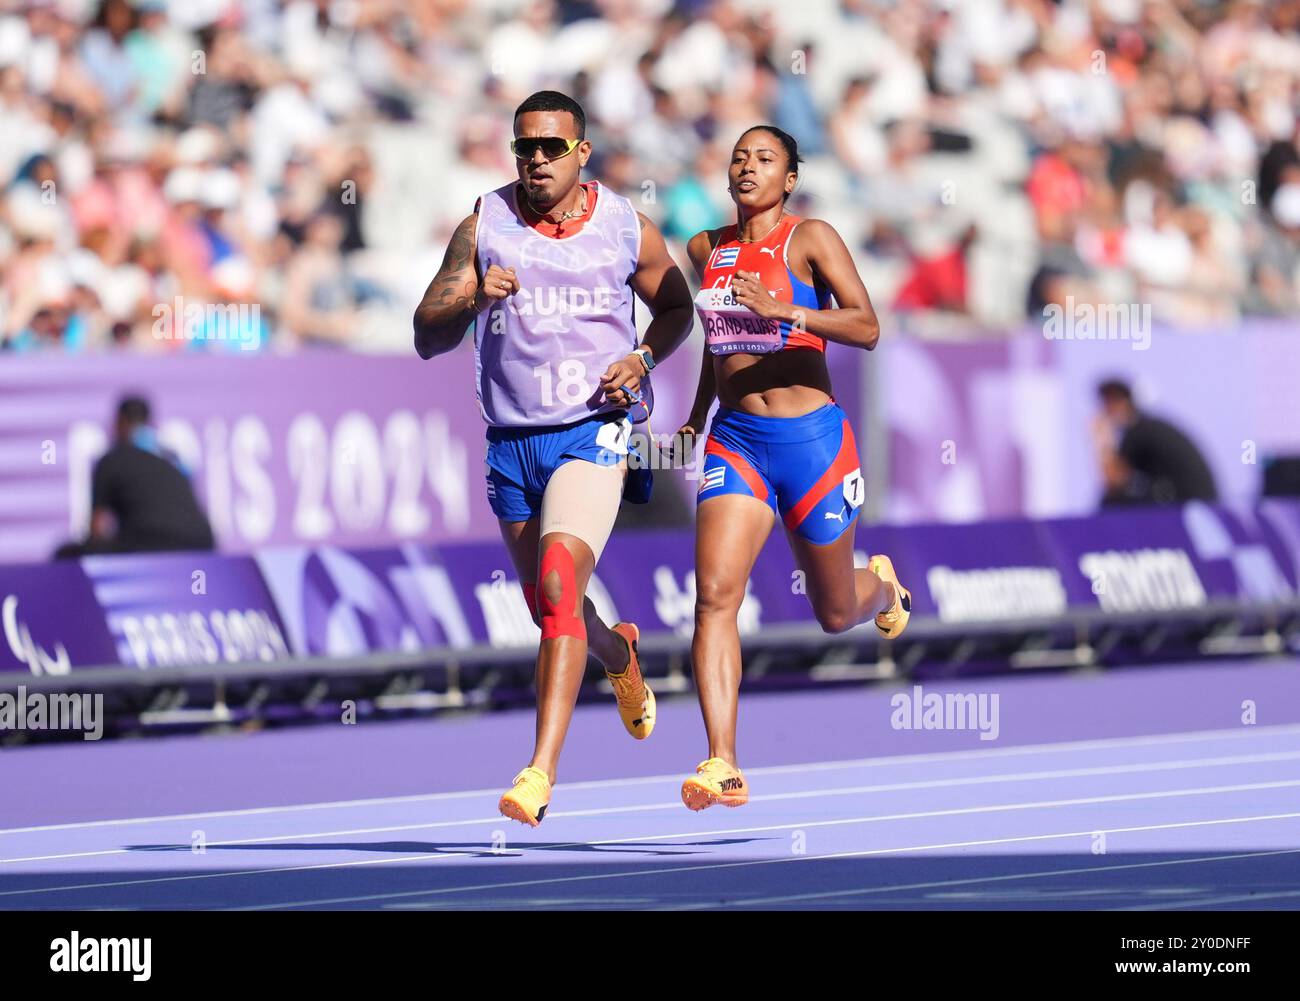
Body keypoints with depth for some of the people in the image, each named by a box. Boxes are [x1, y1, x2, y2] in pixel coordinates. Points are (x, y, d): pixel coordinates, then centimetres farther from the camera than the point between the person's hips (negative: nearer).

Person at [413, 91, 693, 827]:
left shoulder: (629, 231, -2)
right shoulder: (485, 227, -2)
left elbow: (677, 307, 16)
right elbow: (428, 338, -5)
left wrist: (643, 358, -4)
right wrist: (472, 301, -26)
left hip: (594, 432, -3)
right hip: (512, 441, 3)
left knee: (559, 587, -22)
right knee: (549, 604, 16)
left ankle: (540, 773, -27)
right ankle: (619, 656, 53)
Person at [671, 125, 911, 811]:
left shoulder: (810, 239, -6)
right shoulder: (707, 250, 10)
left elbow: (866, 328, -17)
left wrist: (783, 310, -29)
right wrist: (697, 415, 30)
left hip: (810, 438, -3)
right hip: (733, 441, 3)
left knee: (835, 613, 13)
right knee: (715, 592, -19)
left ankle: (881, 585, 52)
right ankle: (722, 767, -24)